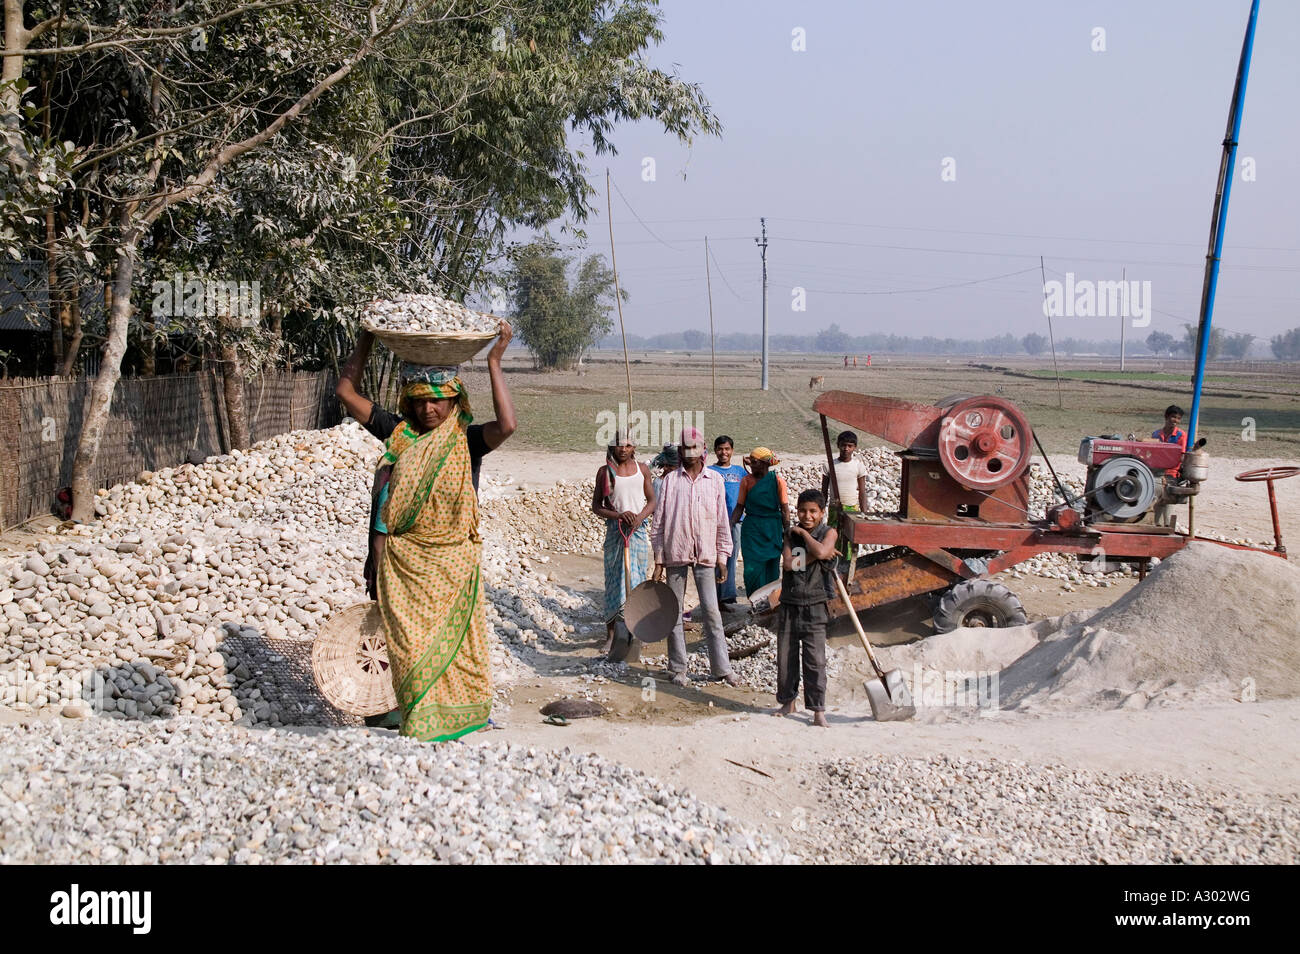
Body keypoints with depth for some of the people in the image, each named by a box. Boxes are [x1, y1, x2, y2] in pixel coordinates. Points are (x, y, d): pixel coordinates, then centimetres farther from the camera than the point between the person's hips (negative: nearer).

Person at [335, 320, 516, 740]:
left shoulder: (466, 439, -2)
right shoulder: (397, 433, 5)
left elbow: (507, 424, -22)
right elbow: (346, 391, 7)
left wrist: (494, 362, -19)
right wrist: (366, 340, 4)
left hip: (451, 562, -2)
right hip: (401, 560, 2)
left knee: (449, 642, 5)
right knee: (409, 646, 3)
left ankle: (456, 715, 20)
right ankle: (418, 726, 15)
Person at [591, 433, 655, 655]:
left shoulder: (642, 469, 7)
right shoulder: (605, 472, 1)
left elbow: (652, 501, 9)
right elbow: (596, 506, 2)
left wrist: (640, 517, -10)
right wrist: (619, 515, -15)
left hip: (639, 530, 2)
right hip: (615, 530, -2)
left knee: (637, 580, 4)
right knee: (614, 581, -2)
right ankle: (610, 635, 3)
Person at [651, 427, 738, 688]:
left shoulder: (715, 480, 6)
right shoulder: (670, 480, 3)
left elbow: (722, 521, 9)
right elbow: (659, 522, 4)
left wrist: (722, 557, 5)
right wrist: (658, 560, 0)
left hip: (705, 555, 0)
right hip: (675, 553, 0)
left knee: (711, 611, -3)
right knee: (674, 612, 5)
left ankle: (722, 668, 6)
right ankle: (677, 669, 14)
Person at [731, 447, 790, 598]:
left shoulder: (777, 481, -3)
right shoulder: (746, 481, 1)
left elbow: (785, 509, -1)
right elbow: (739, 507, 6)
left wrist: (787, 533, -3)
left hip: (772, 531, -1)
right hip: (752, 529, 1)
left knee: (771, 568, 4)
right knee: (752, 569, -5)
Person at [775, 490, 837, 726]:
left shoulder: (828, 532, -1)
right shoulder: (791, 533, 8)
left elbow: (821, 551, -23)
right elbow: (788, 563, -7)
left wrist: (803, 532, -9)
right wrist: (815, 555, -13)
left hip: (814, 606, -3)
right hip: (789, 604, 3)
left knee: (815, 660, -5)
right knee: (785, 657, 10)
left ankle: (818, 711, 0)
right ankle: (787, 702, 27)